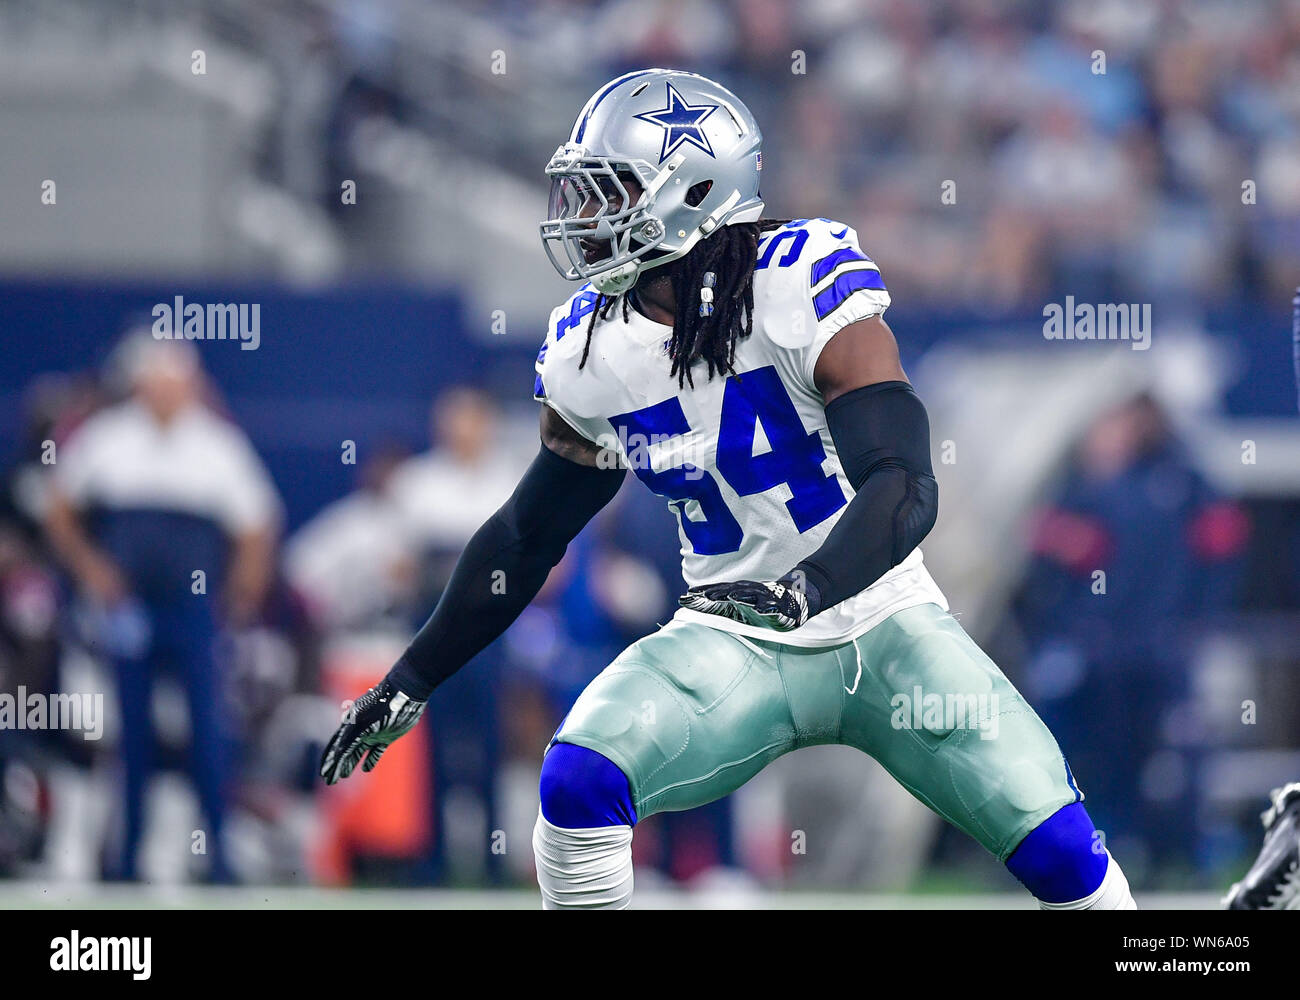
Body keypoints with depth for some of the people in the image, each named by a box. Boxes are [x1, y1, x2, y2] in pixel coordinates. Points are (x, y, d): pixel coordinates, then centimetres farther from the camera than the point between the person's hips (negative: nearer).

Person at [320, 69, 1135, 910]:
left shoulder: (801, 288, -18)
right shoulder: (591, 355, -3)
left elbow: (904, 487, -26)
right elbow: (527, 535, 12)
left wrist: (801, 590, -43)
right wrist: (413, 680, 14)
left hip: (879, 626, -3)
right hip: (734, 645, 3)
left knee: (1059, 847, -11)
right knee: (577, 785, -23)